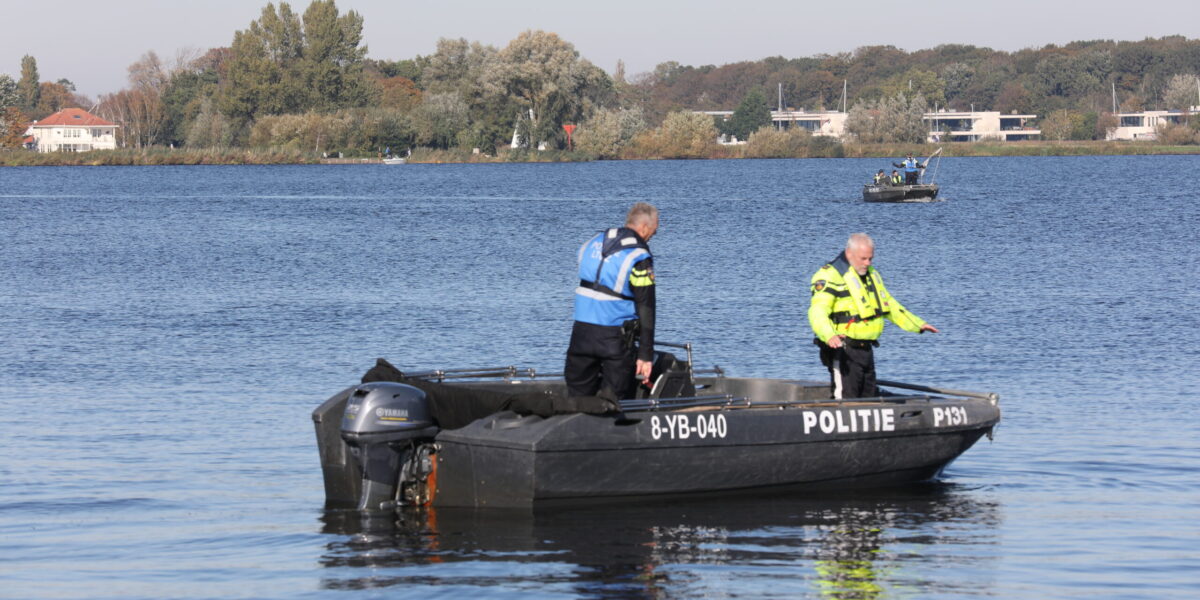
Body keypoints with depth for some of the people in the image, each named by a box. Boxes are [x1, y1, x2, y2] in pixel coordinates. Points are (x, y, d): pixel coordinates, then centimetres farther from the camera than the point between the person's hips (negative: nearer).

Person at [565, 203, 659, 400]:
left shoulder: (592, 243, 8)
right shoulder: (639, 258, -11)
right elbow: (646, 309, -12)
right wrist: (645, 355, -10)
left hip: (581, 332, 5)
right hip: (616, 338, -5)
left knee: (577, 395, 10)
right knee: (612, 400, 2)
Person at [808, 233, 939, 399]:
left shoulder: (871, 275, 17)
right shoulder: (830, 276, -12)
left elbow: (889, 305, 30)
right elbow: (817, 311, -24)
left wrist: (917, 324, 25)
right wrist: (829, 336, -43)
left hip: (866, 349, 9)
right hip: (843, 350, -9)